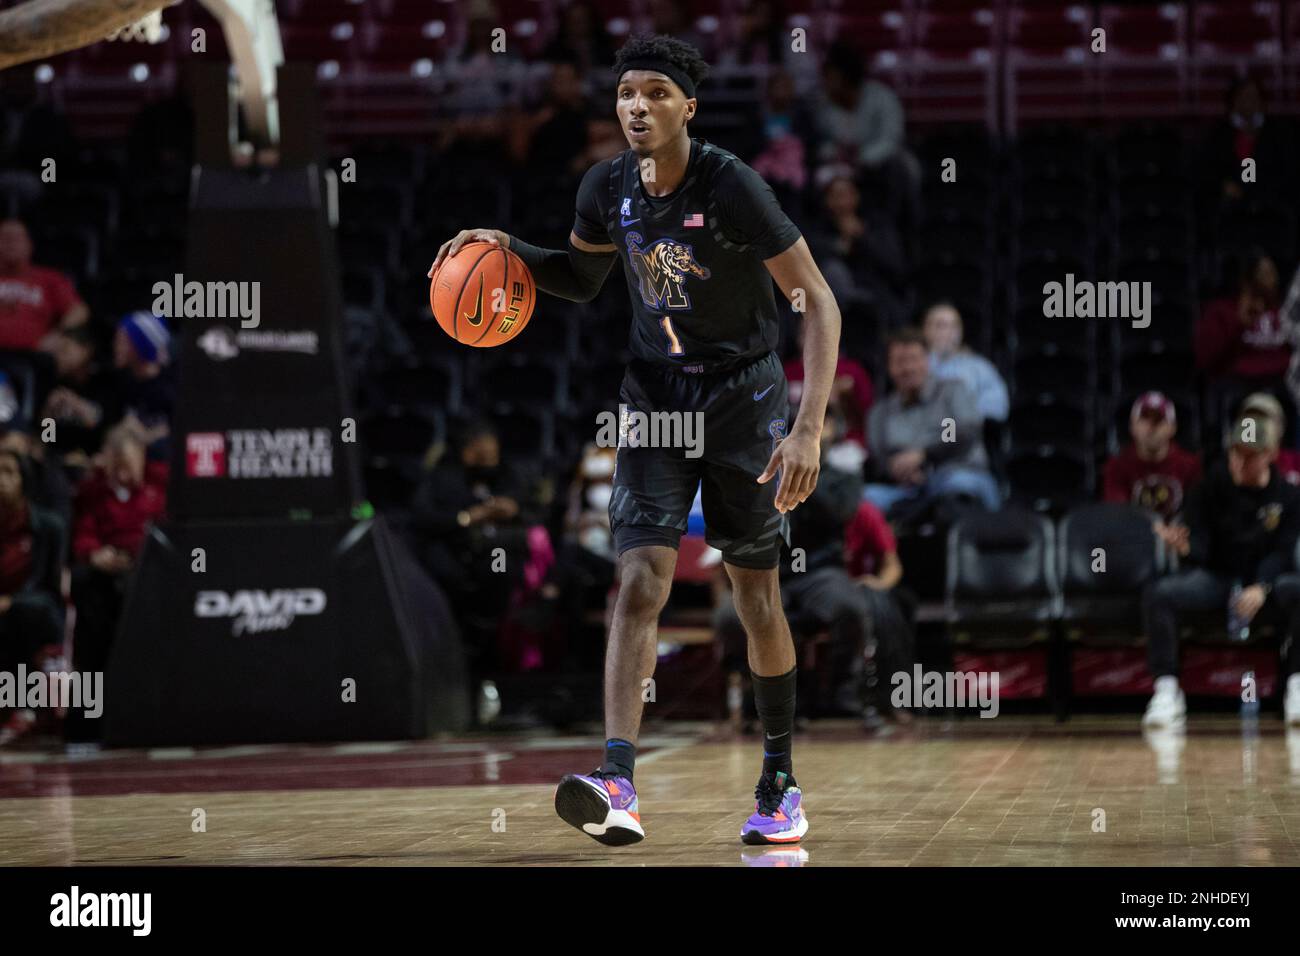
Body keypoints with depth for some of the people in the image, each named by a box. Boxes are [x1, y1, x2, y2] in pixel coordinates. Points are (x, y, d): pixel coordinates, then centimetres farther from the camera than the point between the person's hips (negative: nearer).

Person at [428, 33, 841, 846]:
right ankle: (618, 788, -27)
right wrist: (509, 248, -3)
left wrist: (810, 429, -31)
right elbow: (582, 279, 17)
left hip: (744, 393, -3)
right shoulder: (608, 188, -5)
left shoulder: (732, 188, -22)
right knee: (640, 583, -14)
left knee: (759, 601, 5)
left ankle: (781, 784, 22)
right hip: (657, 392, 3)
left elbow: (820, 303, -22)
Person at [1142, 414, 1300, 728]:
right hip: (1215, 576, 1)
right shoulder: (1211, 487, -1)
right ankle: (1166, 692, -27)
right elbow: (1201, 546, -5)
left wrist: (1261, 588, -26)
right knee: (1159, 593, -28)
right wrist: (1185, 547, -31)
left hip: (1266, 580, 0)